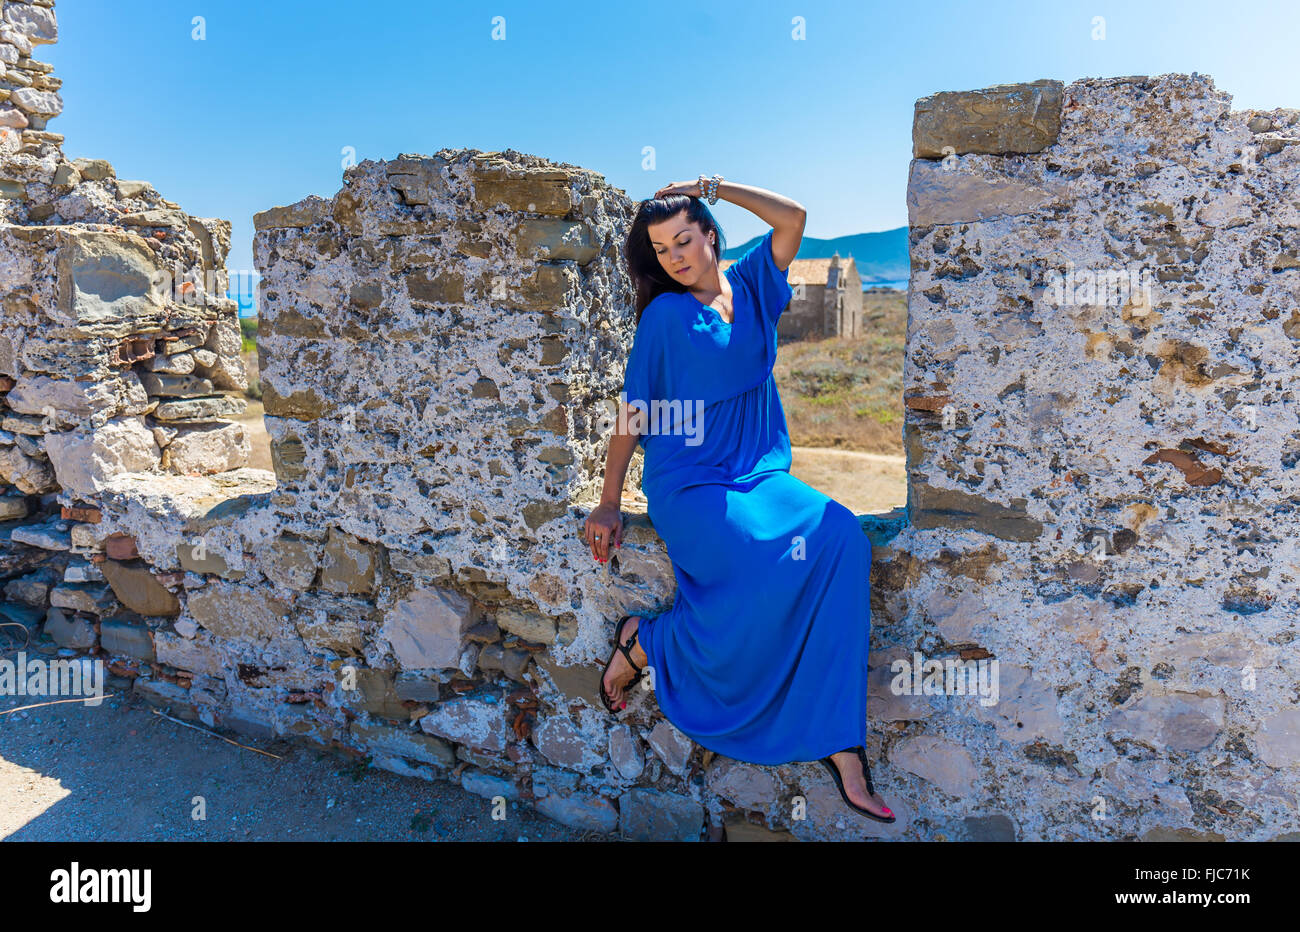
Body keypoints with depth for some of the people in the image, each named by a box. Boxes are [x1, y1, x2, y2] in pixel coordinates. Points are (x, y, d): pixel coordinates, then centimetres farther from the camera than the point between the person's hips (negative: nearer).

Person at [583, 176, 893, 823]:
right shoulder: (663, 315, 1)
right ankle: (644, 643, -6)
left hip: (761, 473, 4)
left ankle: (840, 744, -22)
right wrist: (609, 503, -2)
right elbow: (633, 412, 0)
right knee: (770, 563, -32)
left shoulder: (750, 282, 13)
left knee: (840, 538, -25)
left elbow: (794, 217, 0)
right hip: (688, 483, -4)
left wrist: (712, 186, 4)